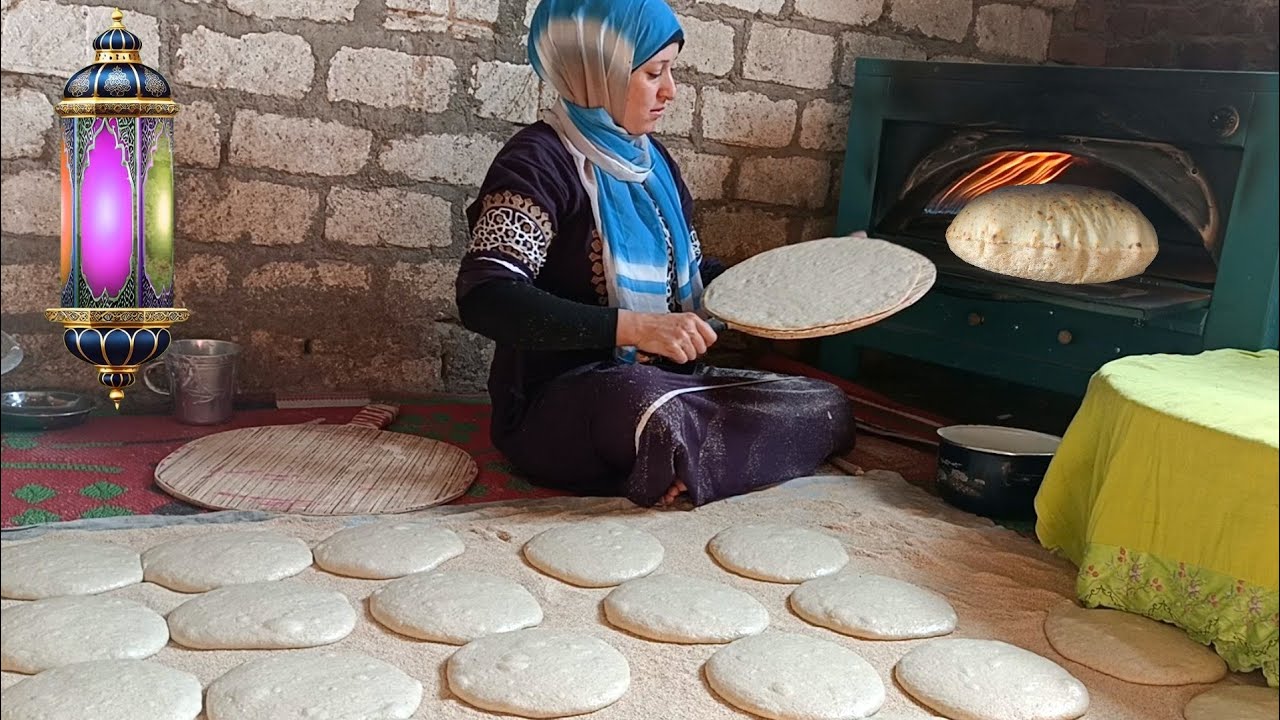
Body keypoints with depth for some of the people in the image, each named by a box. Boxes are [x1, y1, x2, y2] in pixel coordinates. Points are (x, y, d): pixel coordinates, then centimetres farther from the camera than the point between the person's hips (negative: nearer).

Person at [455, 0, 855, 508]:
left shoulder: (651, 160, 13)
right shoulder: (539, 161, -11)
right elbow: (484, 299, -24)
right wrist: (632, 327, -32)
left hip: (662, 383, 8)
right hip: (556, 403, -7)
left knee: (825, 407, -8)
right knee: (663, 421, -40)